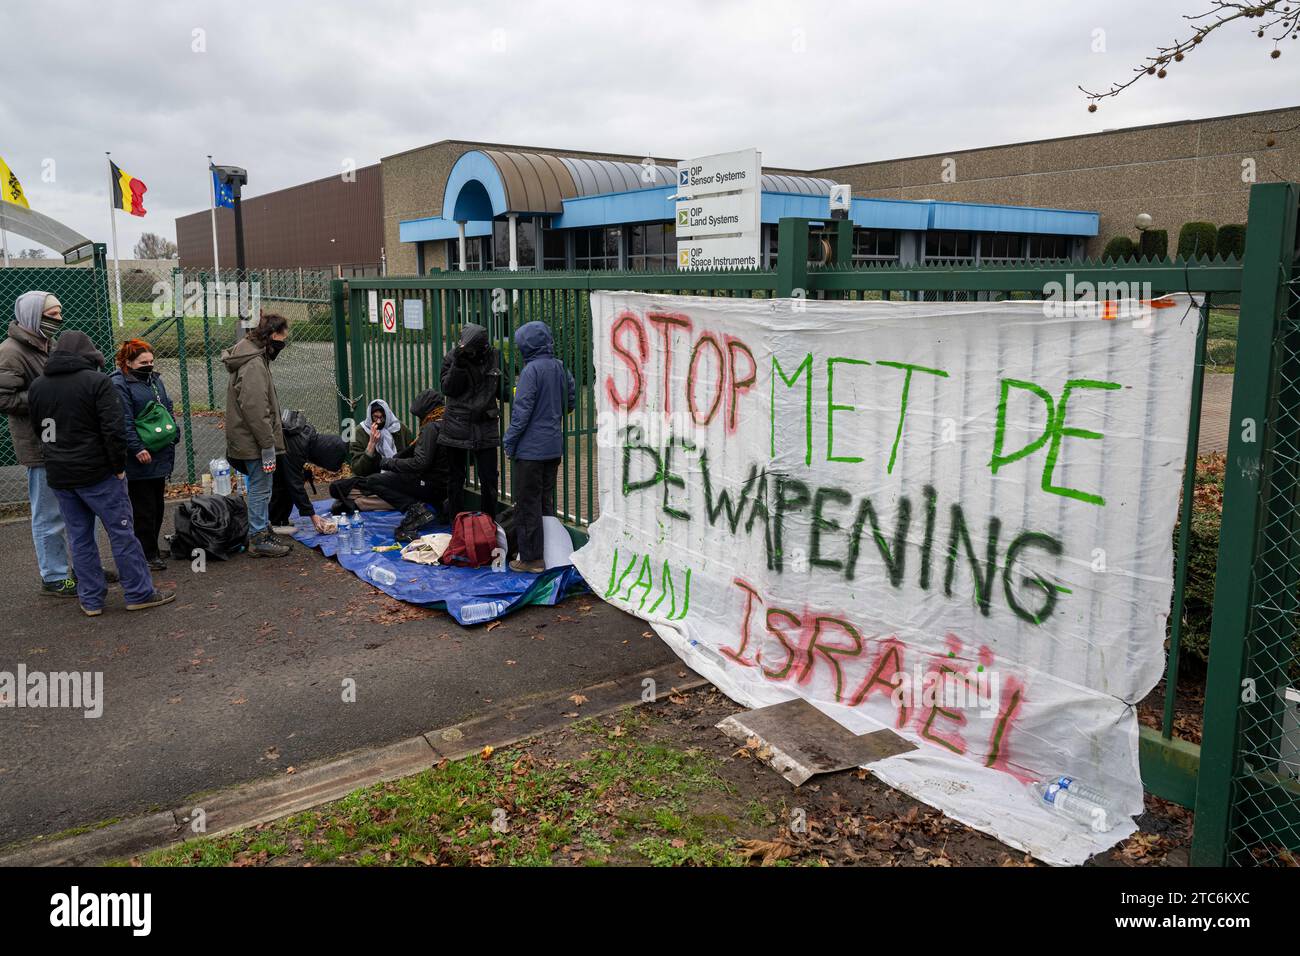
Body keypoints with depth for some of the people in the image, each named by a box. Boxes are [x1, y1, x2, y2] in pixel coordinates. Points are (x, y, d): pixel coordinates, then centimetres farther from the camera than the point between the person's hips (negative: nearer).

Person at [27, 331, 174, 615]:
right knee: (121, 532, 2)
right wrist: (119, 466, -9)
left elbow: (38, 429, 16)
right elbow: (113, 430, -16)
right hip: (97, 474, -6)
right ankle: (140, 593, 6)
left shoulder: (36, 387, 9)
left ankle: (91, 599, 16)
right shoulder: (97, 381, -11)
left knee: (79, 538, 11)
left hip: (58, 475, 6)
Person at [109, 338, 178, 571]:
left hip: (161, 455, 8)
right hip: (140, 459, -8)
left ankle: (152, 550, 24)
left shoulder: (155, 379, 15)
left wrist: (174, 436, 14)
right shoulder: (119, 384, -10)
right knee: (144, 508, -2)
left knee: (157, 507, 14)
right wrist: (137, 449, -22)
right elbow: (124, 421, -18)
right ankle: (147, 554, 6)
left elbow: (167, 410, 22)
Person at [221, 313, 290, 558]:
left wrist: (269, 441, 21)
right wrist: (268, 445, -21)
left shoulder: (255, 359, 14)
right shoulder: (254, 365, -20)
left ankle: (263, 531, 29)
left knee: (260, 489, 18)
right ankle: (259, 540, 8)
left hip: (249, 440, 10)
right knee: (260, 489, -1)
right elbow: (255, 410, -24)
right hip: (255, 442, -10)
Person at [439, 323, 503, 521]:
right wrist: (458, 365, -22)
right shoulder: (451, 357, -4)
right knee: (455, 478, 11)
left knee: (489, 480, 1)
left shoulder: (493, 357, 0)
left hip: (485, 428, 0)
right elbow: (448, 389, -12)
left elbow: (501, 390, 12)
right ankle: (456, 522, 23)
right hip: (457, 428, 0)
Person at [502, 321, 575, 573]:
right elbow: (570, 400, 16)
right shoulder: (560, 367, 5)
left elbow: (522, 410, -17)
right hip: (554, 446, 8)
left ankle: (531, 558, 6)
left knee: (527, 504, 1)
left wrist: (509, 440, -7)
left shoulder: (532, 370, -16)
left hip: (531, 448, -7)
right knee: (547, 500, 17)